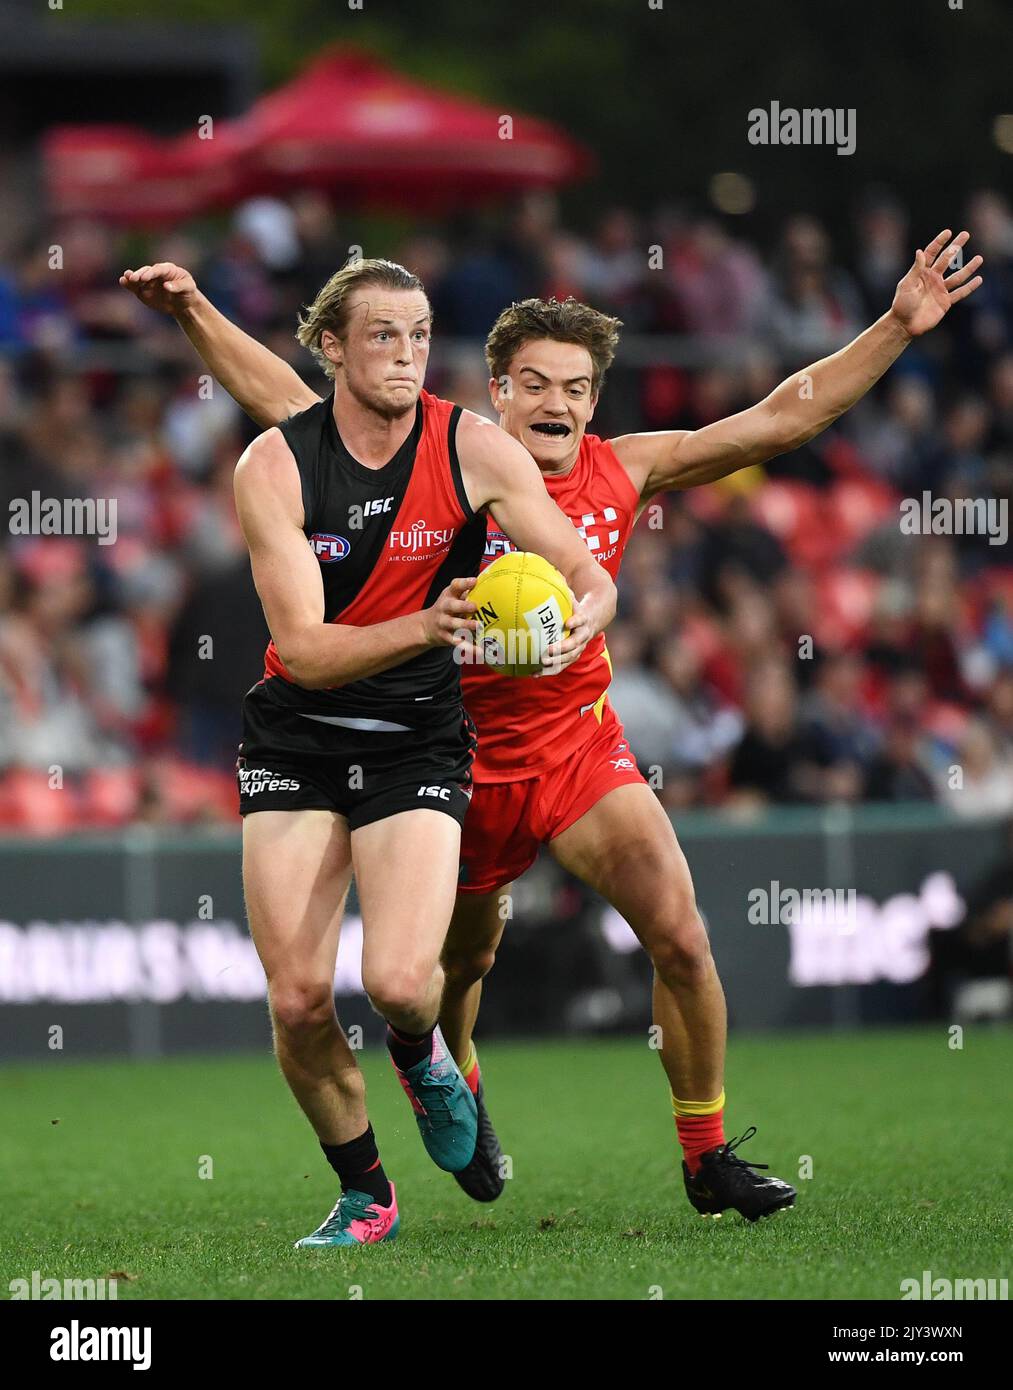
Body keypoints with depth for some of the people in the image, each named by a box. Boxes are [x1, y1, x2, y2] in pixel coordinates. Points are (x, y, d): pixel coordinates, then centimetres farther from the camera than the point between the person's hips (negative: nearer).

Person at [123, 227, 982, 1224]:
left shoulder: (623, 471, -2)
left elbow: (781, 418, 0)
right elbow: (287, 404, -11)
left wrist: (897, 328, -4)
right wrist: (196, 315, -20)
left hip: (581, 745, 2)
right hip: (469, 755, -1)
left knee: (681, 938, -13)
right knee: (463, 962, 14)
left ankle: (708, 1158, 2)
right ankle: (458, 1083, 50)